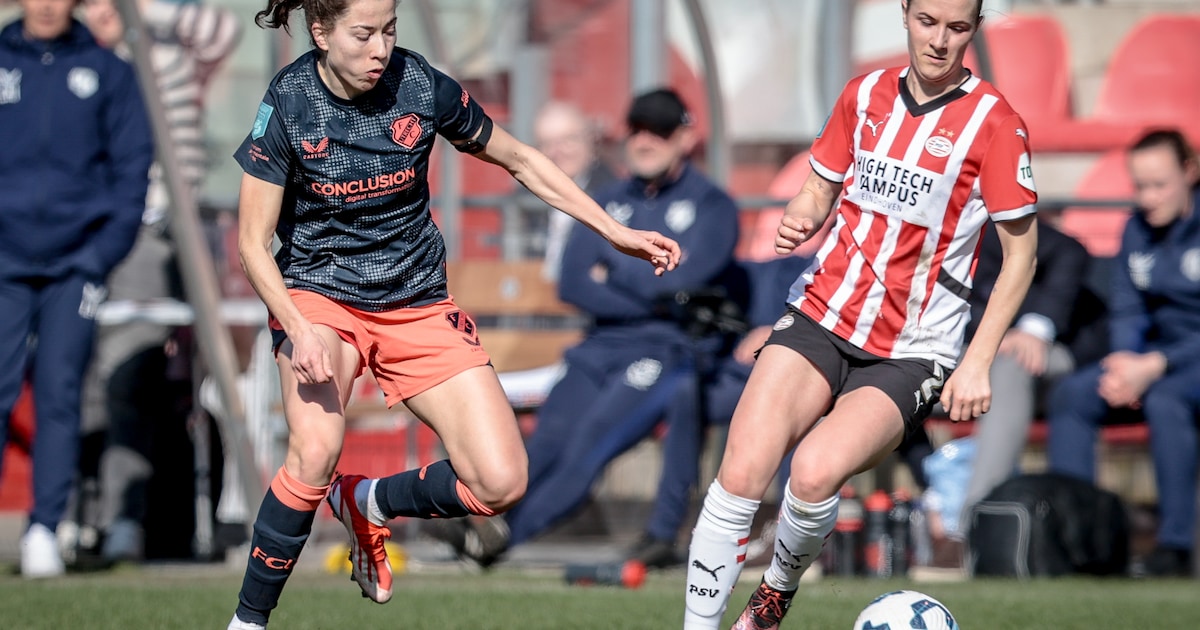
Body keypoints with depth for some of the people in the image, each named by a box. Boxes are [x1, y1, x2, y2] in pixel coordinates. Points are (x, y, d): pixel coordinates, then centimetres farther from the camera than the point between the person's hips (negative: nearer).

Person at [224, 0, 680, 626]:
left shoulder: (422, 87, -10)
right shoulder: (289, 102, -14)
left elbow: (520, 160, 6)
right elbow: (253, 242, -11)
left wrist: (615, 232, 3)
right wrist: (299, 330, -27)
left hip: (417, 304, 3)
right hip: (320, 293, -3)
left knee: (500, 483, -12)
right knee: (315, 451, -32)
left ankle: (366, 502, 17)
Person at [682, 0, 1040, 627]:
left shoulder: (992, 122, -8)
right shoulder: (865, 94, 6)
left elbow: (1020, 253, -3)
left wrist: (977, 363, -9)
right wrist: (796, 221, -6)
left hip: (912, 351, -4)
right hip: (820, 317, 4)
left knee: (813, 473, -28)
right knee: (741, 474, -19)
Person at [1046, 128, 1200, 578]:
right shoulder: (1138, 229, 9)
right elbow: (1126, 310, 11)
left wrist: (1155, 367, -23)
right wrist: (1124, 361, -10)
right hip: (1156, 353, 7)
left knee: (1164, 399, -36)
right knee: (1071, 395, -14)